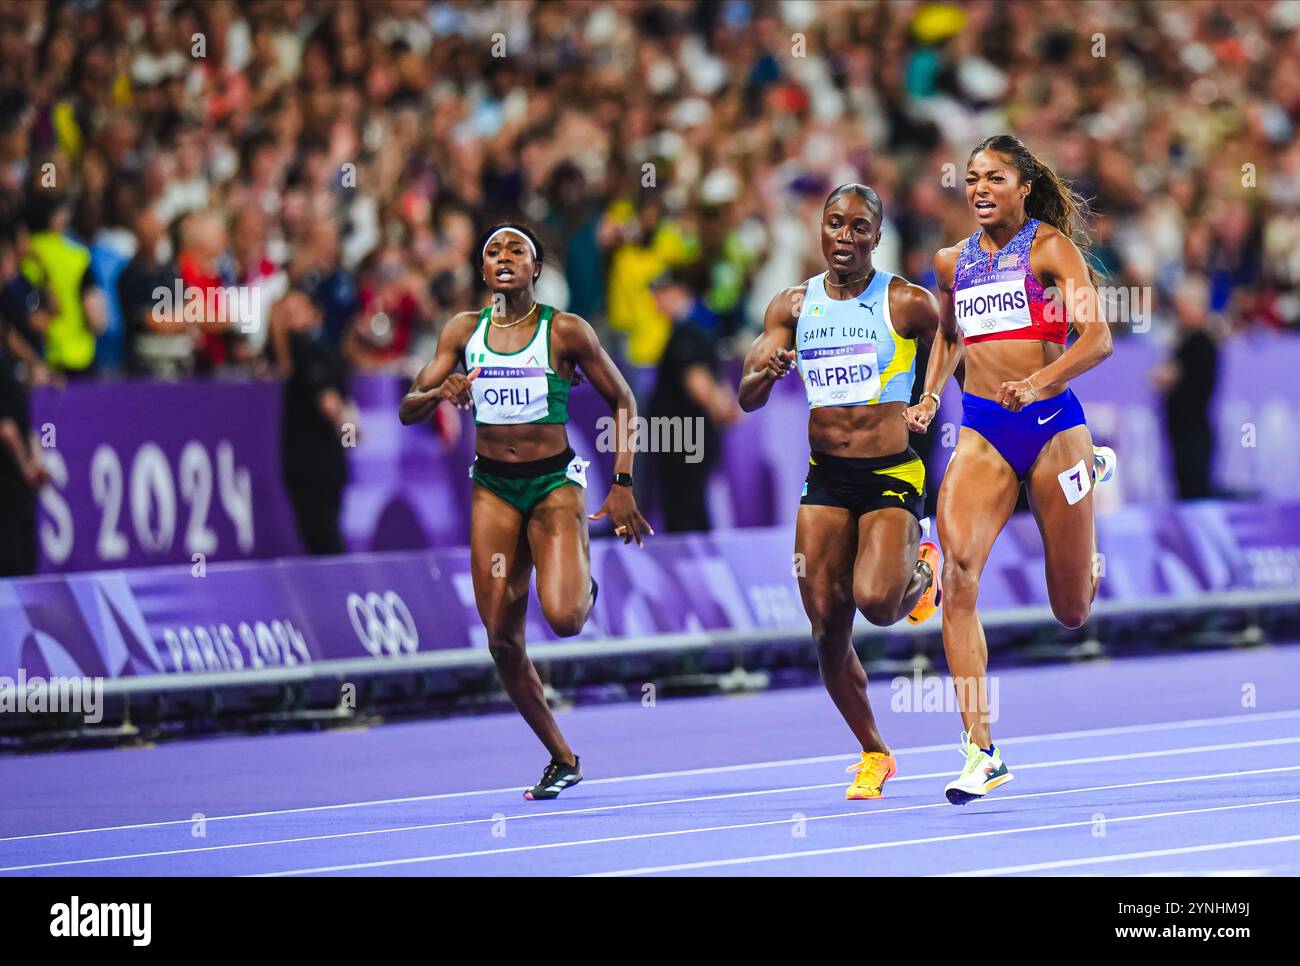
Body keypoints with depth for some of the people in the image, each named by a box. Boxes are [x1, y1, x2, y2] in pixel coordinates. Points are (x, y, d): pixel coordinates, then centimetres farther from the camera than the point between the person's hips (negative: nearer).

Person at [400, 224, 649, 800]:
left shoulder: (565, 331, -5)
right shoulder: (463, 331, 5)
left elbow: (622, 402, 3)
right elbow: (408, 411, 5)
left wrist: (622, 485, -6)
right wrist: (439, 393, -18)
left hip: (554, 482, -3)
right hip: (492, 487, 3)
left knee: (562, 617, -24)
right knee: (502, 638, -3)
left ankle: (585, 588, 15)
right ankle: (562, 759, 13)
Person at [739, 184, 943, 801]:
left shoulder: (906, 304, -5)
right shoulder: (792, 307, 6)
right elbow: (747, 399, 5)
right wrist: (766, 373, -15)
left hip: (891, 475, -4)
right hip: (825, 478, 4)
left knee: (875, 601, -24)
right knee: (828, 628, -1)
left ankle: (921, 573, 14)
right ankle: (873, 754, 19)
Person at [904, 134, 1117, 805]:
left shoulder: (1050, 248, -4)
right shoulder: (953, 262, 11)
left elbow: (1097, 338, -14)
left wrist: (1039, 381, -30)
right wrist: (930, 396, 14)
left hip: (1051, 423, -3)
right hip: (981, 434, 3)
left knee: (1072, 611, 9)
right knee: (957, 571, -24)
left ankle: (1092, 474, 44)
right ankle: (981, 751, -24)